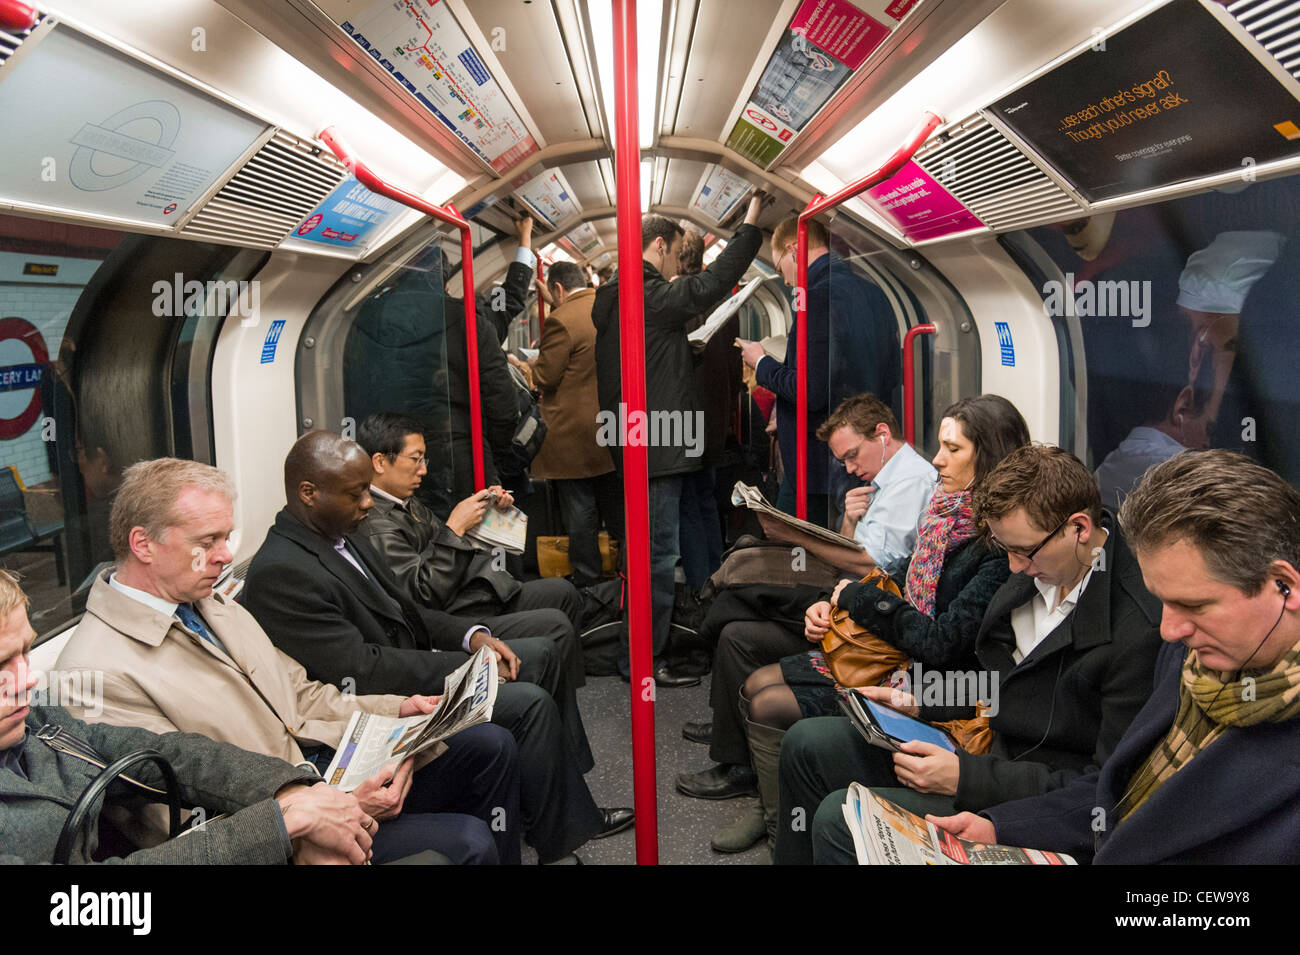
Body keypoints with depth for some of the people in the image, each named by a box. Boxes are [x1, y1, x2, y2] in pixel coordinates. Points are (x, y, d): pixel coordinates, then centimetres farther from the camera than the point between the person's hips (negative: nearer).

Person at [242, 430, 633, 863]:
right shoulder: (280, 573, -24)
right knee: (531, 704, -19)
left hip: (408, 663, 10)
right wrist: (465, 664, -19)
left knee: (541, 654, 9)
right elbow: (362, 673, -27)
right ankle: (560, 843, 3)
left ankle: (575, 808, 17)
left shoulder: (341, 534, 6)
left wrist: (472, 635, -3)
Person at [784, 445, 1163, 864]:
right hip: (987, 747, 9)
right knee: (807, 742, 5)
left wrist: (964, 778, -24)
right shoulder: (1036, 569, 1)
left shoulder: (1137, 629, -25)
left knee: (840, 819, -22)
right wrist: (918, 701, 5)